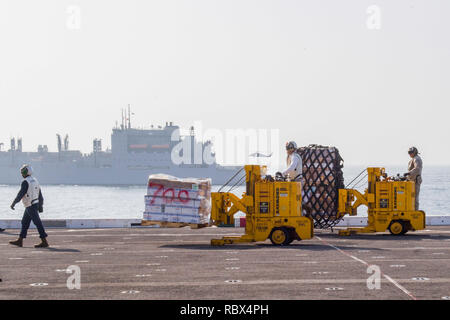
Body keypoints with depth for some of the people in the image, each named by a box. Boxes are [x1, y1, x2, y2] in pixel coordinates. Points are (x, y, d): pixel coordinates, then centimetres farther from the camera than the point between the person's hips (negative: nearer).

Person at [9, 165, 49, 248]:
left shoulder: (25, 182, -18)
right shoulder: (34, 180, 11)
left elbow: (20, 194, -21)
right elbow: (40, 194, 14)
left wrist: (13, 203, -14)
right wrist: (41, 206, 19)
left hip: (30, 206, -10)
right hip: (35, 204, 10)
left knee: (38, 223, -8)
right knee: (25, 222, 14)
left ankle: (44, 242, -8)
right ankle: (20, 241, 19)